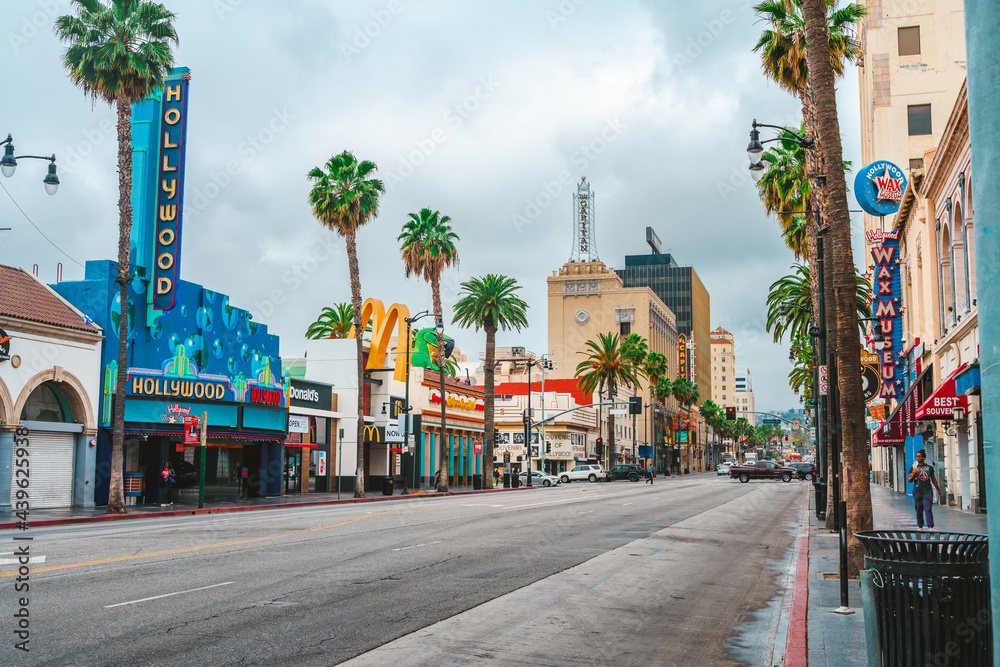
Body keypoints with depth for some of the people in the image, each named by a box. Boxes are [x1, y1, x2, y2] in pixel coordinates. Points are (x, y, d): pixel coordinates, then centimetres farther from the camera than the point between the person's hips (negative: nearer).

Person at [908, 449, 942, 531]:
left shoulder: (929, 467, 9)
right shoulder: (914, 468, 5)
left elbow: (933, 479, 18)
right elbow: (910, 480, 4)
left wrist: (938, 489, 21)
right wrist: (913, 475, -16)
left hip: (927, 491, 0)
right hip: (917, 491, 0)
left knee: (928, 509, -10)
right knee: (919, 509, 4)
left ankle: (930, 527, -13)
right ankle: (920, 526, 14)